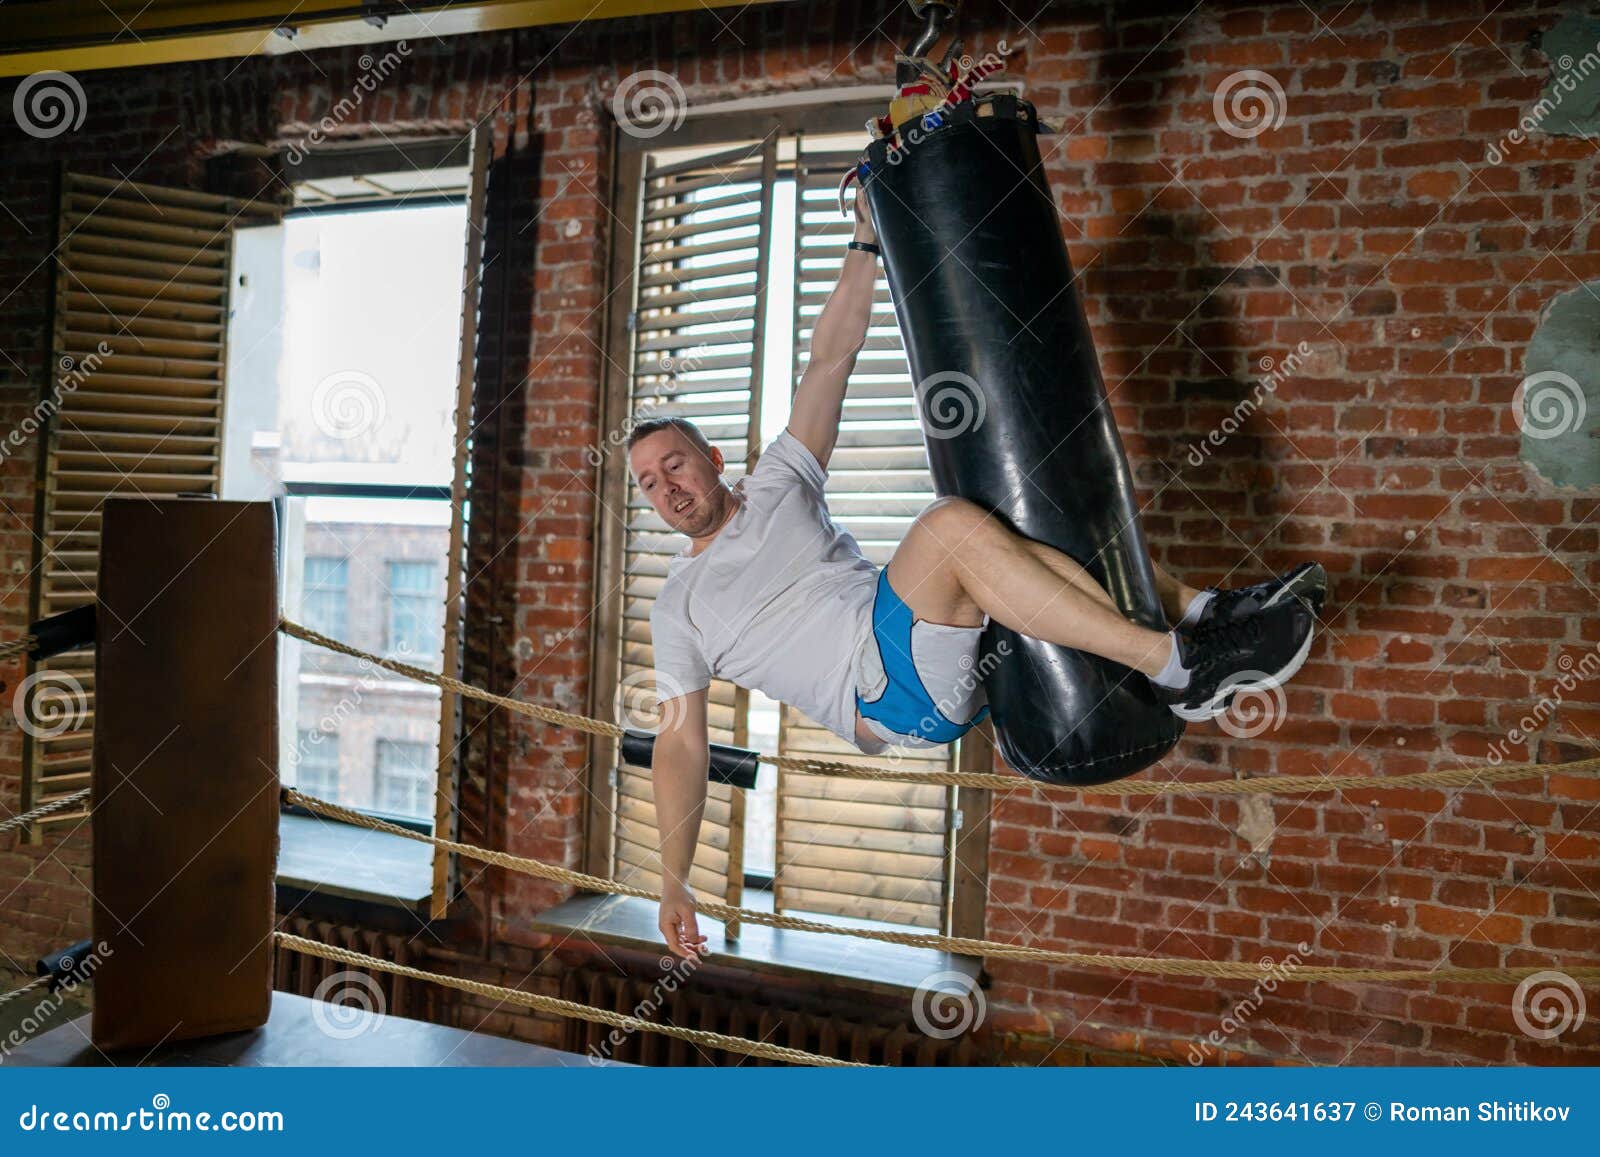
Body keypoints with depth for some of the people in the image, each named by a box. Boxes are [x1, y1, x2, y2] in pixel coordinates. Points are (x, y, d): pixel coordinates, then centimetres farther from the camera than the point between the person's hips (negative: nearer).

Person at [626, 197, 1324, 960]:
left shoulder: (777, 487, 20)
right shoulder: (678, 608, 12)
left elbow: (832, 356, 16)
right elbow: (679, 740, 8)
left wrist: (866, 241, 9)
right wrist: (673, 881, -1)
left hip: (958, 656, 6)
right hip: (885, 690, -6)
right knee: (952, 525, -30)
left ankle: (1196, 610, -9)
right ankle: (1178, 666, -31)